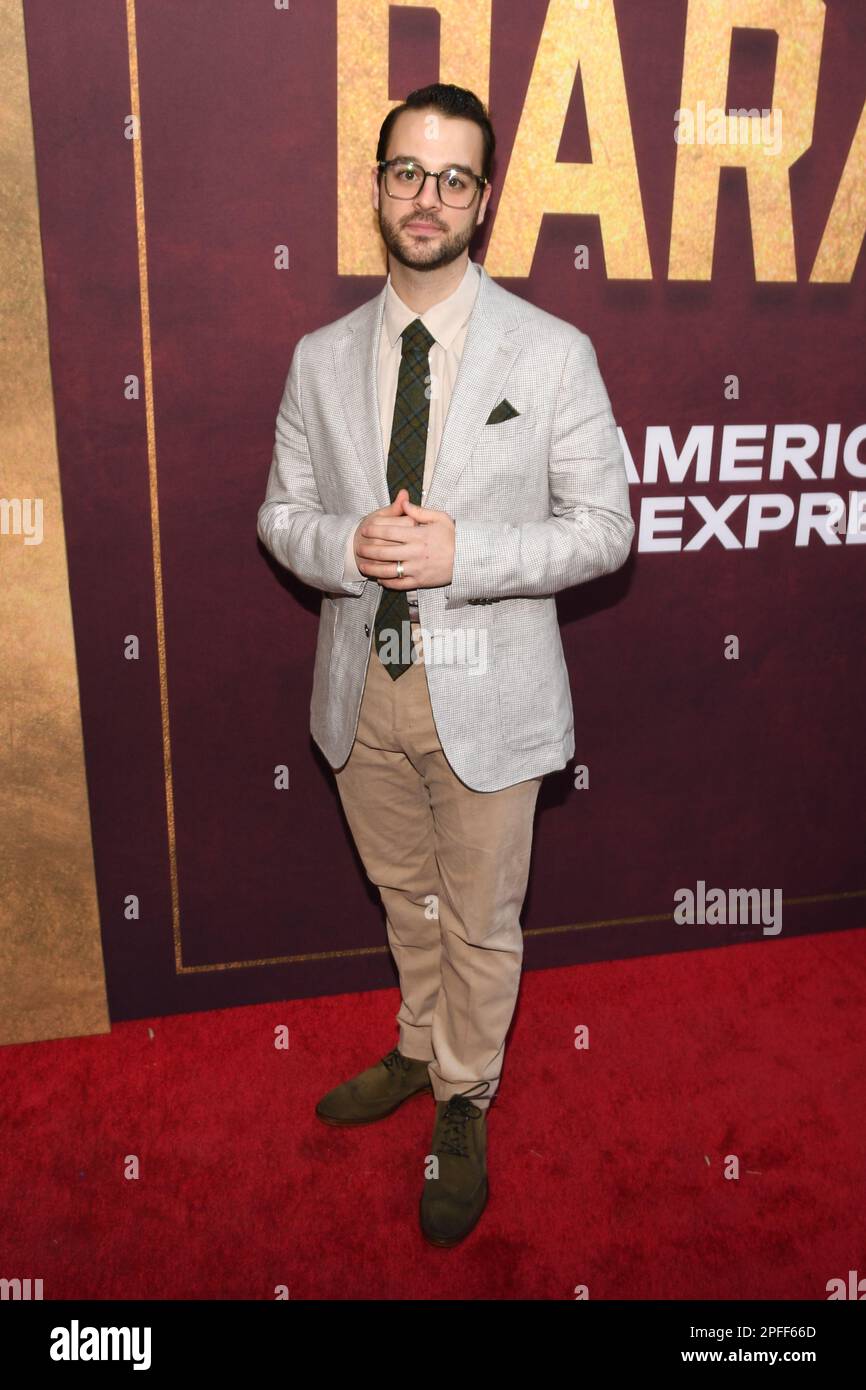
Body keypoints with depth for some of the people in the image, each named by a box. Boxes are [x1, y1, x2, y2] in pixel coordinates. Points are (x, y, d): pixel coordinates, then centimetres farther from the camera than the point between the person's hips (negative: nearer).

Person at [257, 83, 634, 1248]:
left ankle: (465, 1104, 38)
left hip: (487, 693, -3)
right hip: (362, 685, 4)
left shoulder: (555, 354, -7)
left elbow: (604, 528, -8)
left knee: (481, 922, 12)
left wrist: (461, 554, -22)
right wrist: (347, 544, -16)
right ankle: (422, 1053, 49)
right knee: (404, 898, 23)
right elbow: (281, 514, 7)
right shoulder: (321, 359, 3)